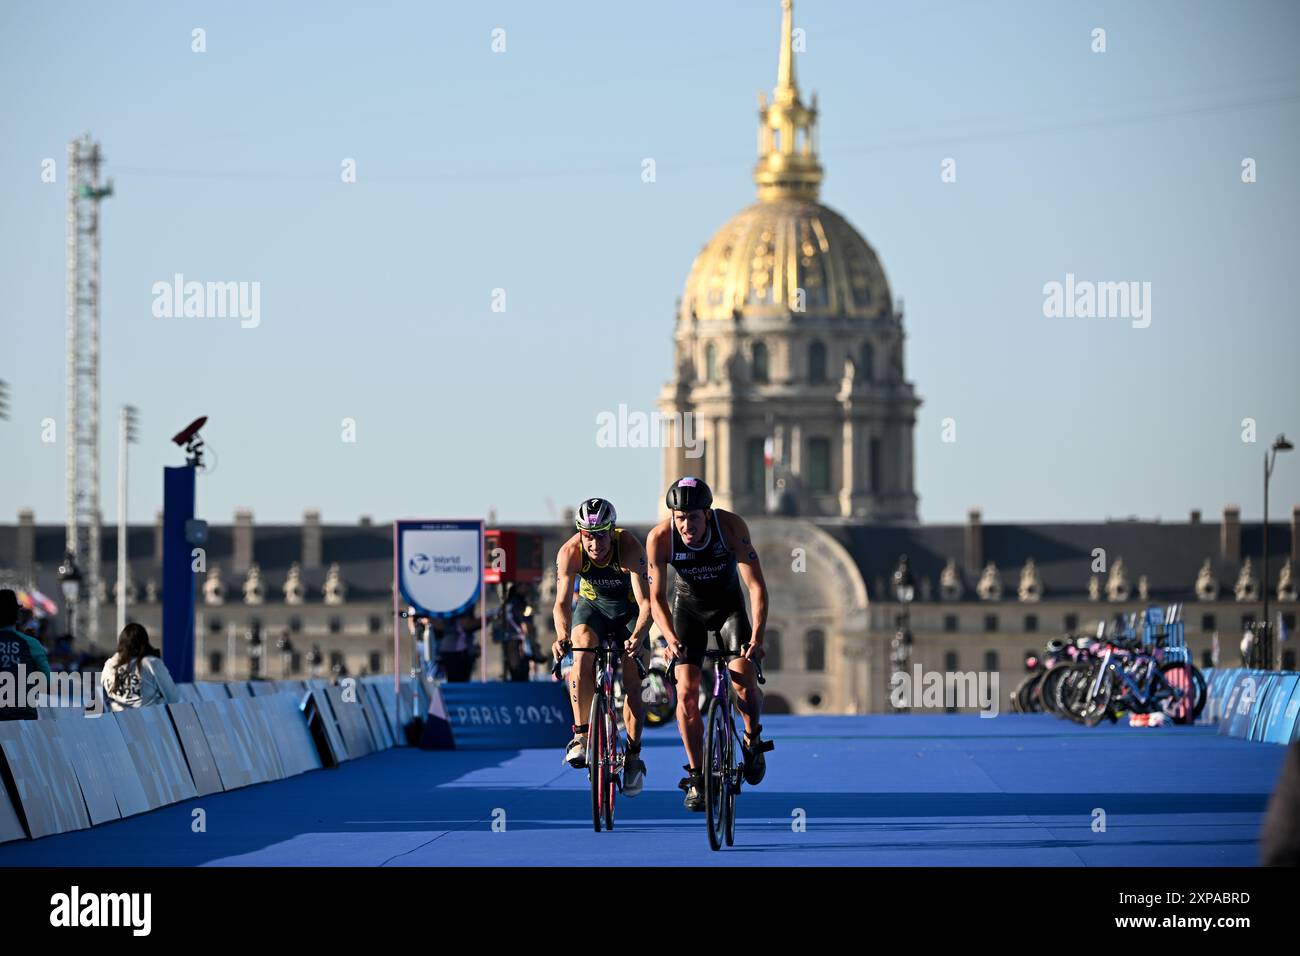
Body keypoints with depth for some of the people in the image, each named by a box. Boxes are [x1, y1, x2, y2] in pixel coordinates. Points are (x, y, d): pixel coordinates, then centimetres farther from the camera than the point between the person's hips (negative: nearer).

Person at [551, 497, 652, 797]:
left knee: (630, 678, -13)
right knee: (581, 657, -28)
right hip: (592, 606, 1)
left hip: (628, 609, -1)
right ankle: (581, 735, -23)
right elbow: (562, 602, -29)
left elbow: (646, 601, -39)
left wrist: (637, 636, -56)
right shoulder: (569, 553, -29)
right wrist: (562, 635, -49)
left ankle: (633, 756, -3)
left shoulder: (630, 548, -34)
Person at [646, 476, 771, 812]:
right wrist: (671, 638, -37)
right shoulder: (659, 538, -28)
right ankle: (696, 777, -1)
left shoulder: (731, 526, -31)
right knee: (686, 690, -12)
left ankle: (752, 740, 11)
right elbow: (656, 598, -20)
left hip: (729, 603, -1)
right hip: (688, 605, 1)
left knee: (745, 681, -19)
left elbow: (757, 586, -30)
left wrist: (756, 637, -41)